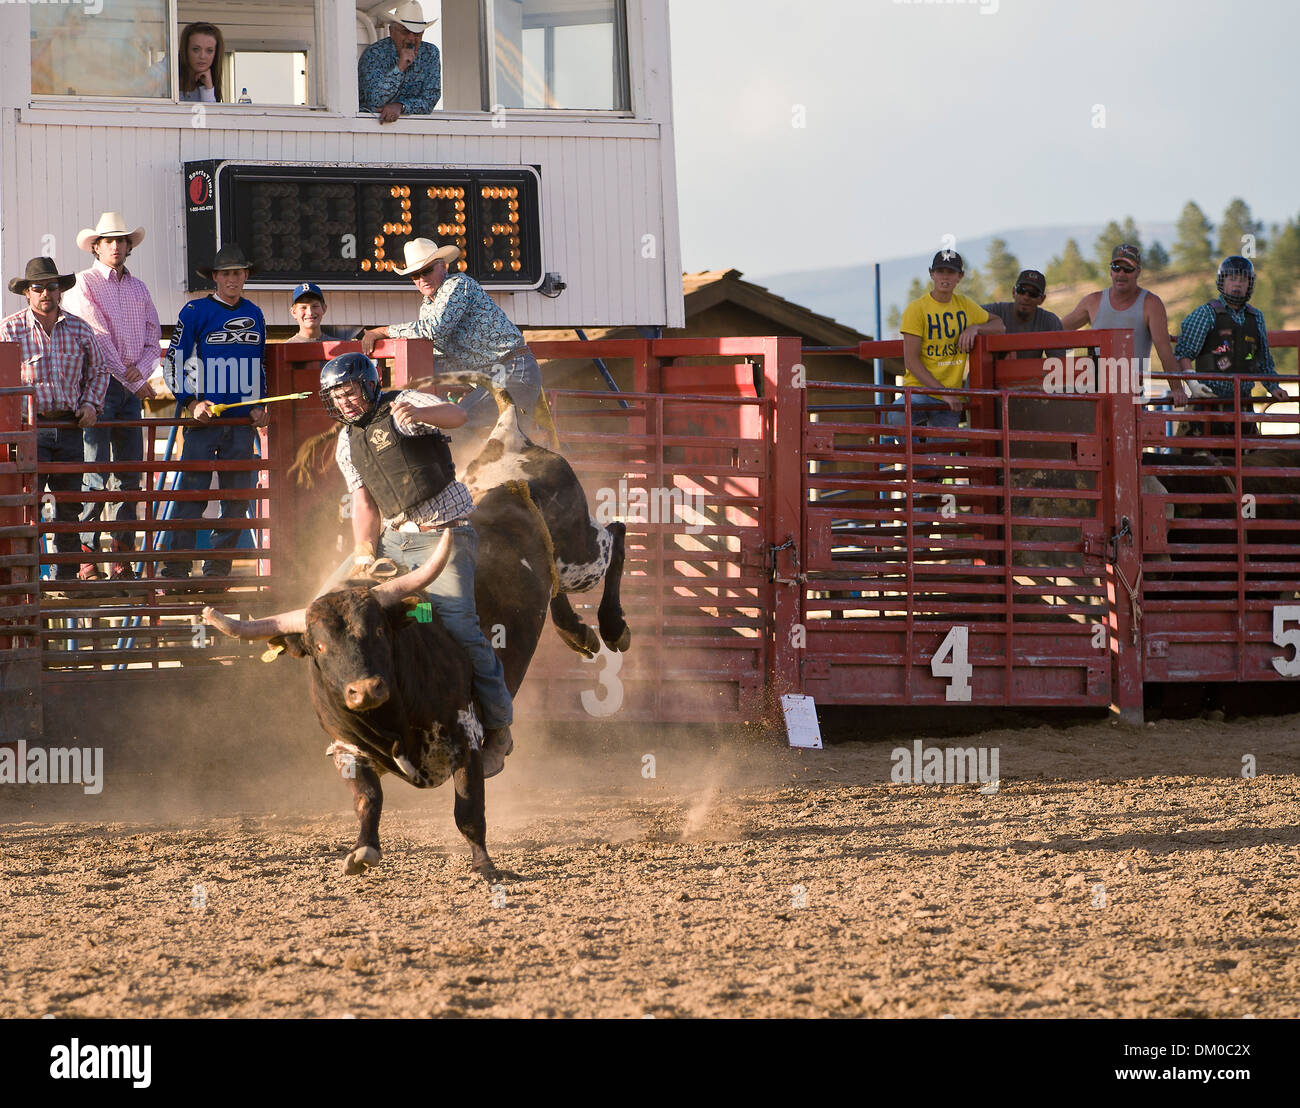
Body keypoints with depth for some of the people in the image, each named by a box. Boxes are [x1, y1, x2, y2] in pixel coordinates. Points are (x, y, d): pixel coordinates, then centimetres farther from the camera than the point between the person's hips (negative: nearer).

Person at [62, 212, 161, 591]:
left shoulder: (138, 289, 16)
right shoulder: (84, 284, -2)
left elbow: (153, 340, 14)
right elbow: (99, 339, -9)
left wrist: (141, 368, -7)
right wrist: (132, 381, -11)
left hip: (132, 389, 6)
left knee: (131, 475, 3)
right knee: (95, 475, -9)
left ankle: (123, 556, 6)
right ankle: (86, 557, -7)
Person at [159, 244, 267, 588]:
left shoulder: (254, 315, 13)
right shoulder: (196, 312, -2)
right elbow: (174, 362, -1)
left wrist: (258, 406, 9)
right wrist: (192, 403, -11)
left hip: (242, 420, 5)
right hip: (204, 417, -5)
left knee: (237, 497, 3)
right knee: (192, 492, -10)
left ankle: (217, 569, 10)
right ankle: (175, 570, -8)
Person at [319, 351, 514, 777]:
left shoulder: (403, 407, -5)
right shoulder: (347, 445, 13)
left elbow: (456, 415, -23)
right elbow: (364, 504, 8)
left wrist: (418, 414, -44)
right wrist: (365, 554, -7)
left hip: (446, 534, -7)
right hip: (394, 538, 7)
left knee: (459, 623, -21)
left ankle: (498, 726, -11)